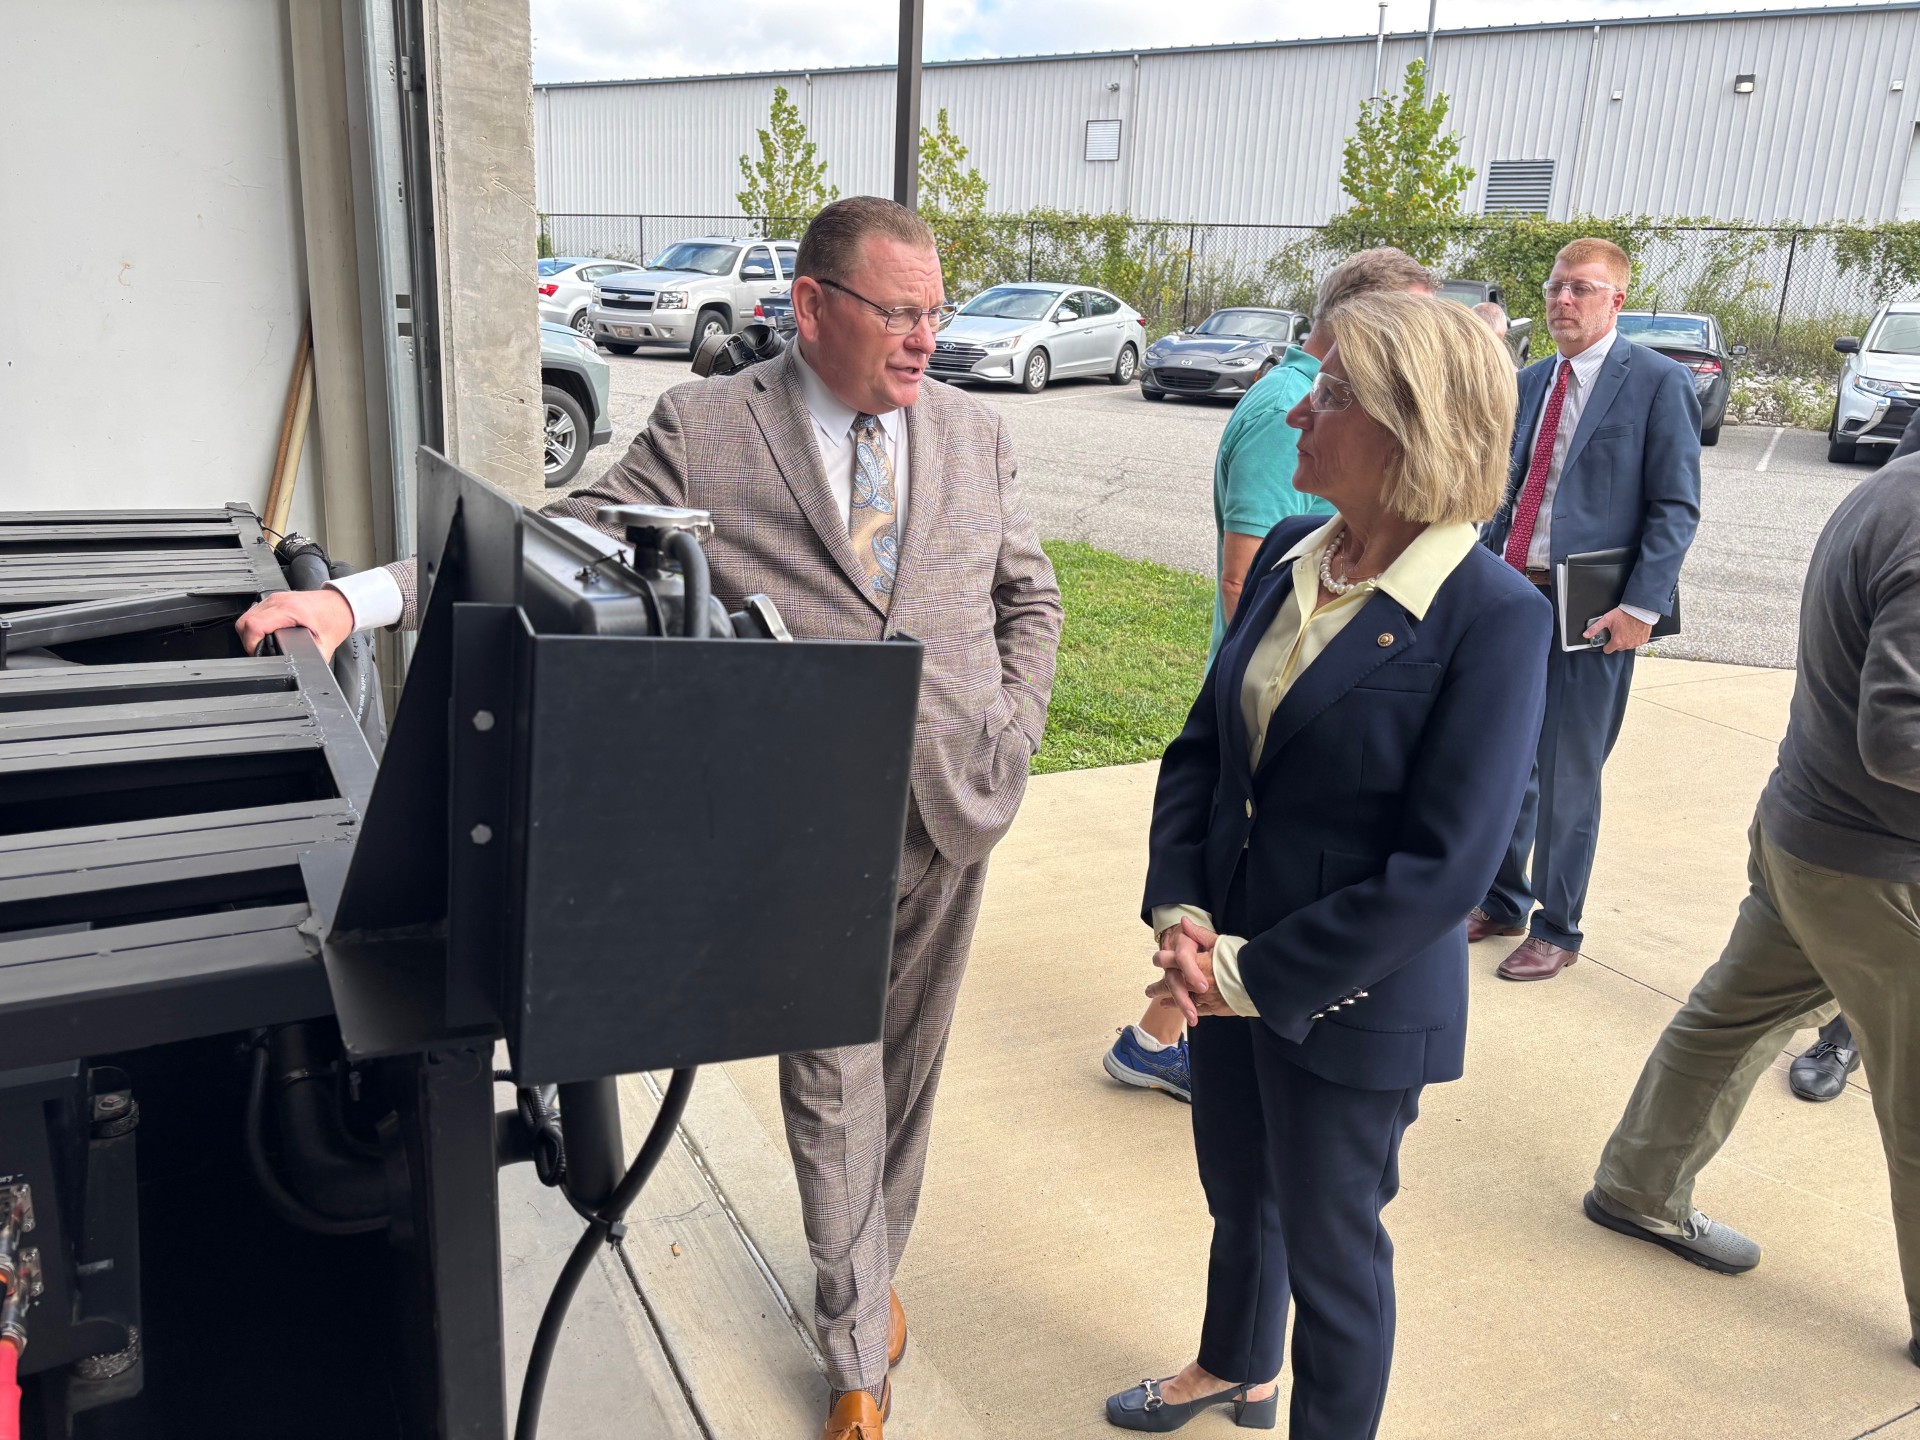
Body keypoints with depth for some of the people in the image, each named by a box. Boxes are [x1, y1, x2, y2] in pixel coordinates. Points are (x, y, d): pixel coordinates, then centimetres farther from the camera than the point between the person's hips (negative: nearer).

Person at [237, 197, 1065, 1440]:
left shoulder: (974, 435, 5)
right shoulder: (705, 431, -7)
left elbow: (1030, 596, 13)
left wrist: (1012, 741, 1)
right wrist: (361, 596, -19)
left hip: (951, 820, 4)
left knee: (907, 1069, 19)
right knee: (832, 1092, 8)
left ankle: (874, 1268, 45)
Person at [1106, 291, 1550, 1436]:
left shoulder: (1492, 614, -21)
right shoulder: (1289, 556, -1)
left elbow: (1447, 866, -22)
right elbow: (1203, 746, 4)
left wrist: (1258, 977, -19)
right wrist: (1178, 911, -9)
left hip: (1353, 998, -6)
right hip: (1229, 961, 6)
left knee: (1329, 1242, 15)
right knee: (1237, 1191, 27)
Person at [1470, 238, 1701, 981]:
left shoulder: (1659, 382, -6)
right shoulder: (1530, 382, 11)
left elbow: (1676, 508, -9)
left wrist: (1642, 606, -16)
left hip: (1591, 611, -5)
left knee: (1567, 776, 4)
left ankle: (1556, 929, 21)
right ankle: (1502, 901, 33)